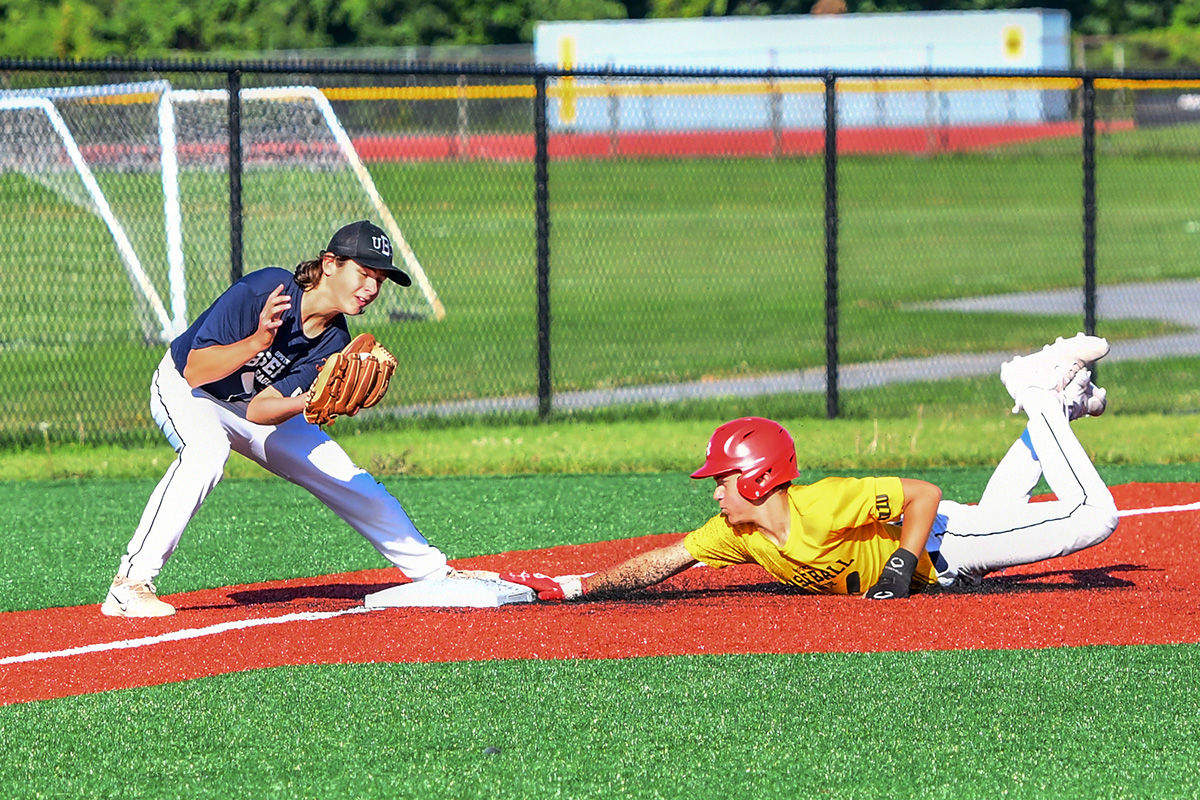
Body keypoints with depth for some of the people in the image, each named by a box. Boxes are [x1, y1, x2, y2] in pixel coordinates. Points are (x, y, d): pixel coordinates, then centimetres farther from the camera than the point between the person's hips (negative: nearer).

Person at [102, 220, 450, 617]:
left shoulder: (334, 341, -15)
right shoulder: (264, 290, -32)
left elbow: (261, 409, -19)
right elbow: (196, 372, -33)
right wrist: (258, 341, -45)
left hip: (254, 408, 6)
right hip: (184, 391, -6)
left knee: (344, 478, 3)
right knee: (206, 451, -37)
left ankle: (431, 571, 24)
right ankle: (130, 585, -37)